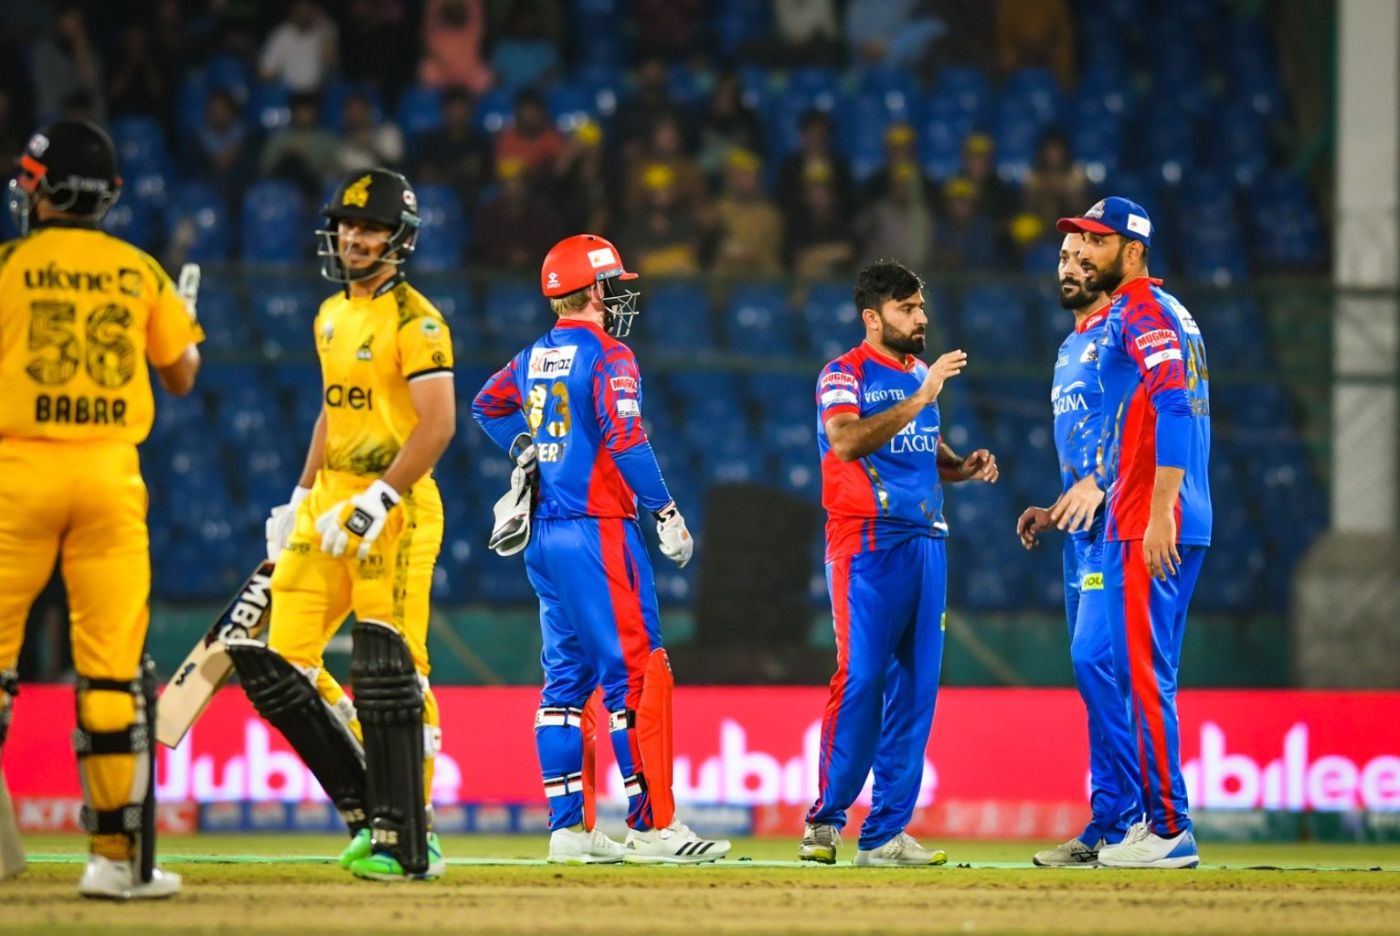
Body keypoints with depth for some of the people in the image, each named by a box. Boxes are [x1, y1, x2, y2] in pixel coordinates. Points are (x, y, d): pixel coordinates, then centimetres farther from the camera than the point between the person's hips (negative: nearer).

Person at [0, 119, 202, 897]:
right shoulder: (140, 273, 7)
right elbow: (182, 375, 14)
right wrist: (186, 316, 32)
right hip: (111, 473, 2)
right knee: (115, 669, 2)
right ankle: (120, 856, 2)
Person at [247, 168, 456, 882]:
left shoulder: (414, 321, -9)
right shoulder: (331, 317, 17)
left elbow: (438, 426, -17)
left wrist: (375, 504, -23)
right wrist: (302, 498, 21)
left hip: (396, 510, -8)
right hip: (330, 504, 8)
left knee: (388, 675, -11)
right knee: (276, 662, 1)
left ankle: (408, 843, -5)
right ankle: (369, 808, 12)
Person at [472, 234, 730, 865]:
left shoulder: (533, 358, 13)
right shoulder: (607, 357, -11)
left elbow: (487, 405, 30)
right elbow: (626, 440, -20)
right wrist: (666, 512, -17)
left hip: (542, 535, 8)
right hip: (597, 531, -8)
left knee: (567, 678, 10)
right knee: (637, 674, -7)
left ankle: (569, 830, 10)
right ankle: (652, 826, -11)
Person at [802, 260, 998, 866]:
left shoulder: (920, 373, 17)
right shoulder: (845, 375, -5)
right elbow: (846, 442, -23)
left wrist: (965, 468, 6)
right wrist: (921, 397, -25)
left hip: (925, 541, 7)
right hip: (868, 543, -7)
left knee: (915, 688, 4)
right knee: (861, 680, -12)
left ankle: (886, 833, 6)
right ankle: (826, 821, -6)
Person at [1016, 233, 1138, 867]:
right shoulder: (1070, 350, 22)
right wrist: (1053, 512, 17)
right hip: (1082, 530, 10)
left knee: (1095, 659, -16)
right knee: (1093, 668, 8)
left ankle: (1120, 822, -15)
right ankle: (1105, 831, 9)